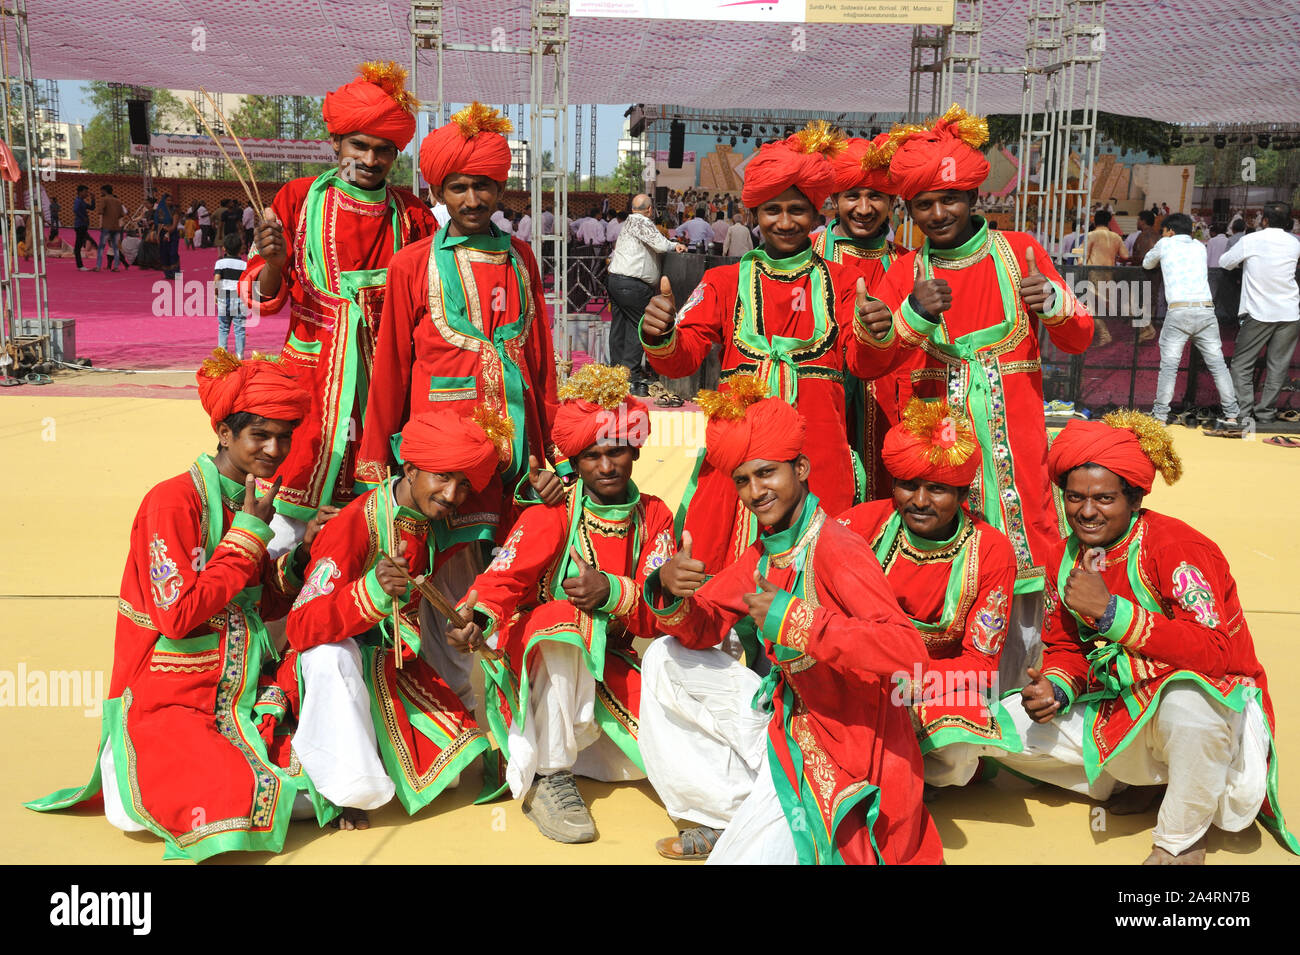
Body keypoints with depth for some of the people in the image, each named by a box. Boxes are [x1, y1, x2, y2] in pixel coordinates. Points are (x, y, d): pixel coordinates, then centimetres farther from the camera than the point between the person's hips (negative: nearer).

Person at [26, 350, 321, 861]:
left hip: (243, 694, 8)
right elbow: (177, 617, -21)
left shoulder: (251, 504, 10)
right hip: (169, 703, -7)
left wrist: (302, 553, -3)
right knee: (235, 805, -28)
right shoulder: (173, 502, -15)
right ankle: (131, 772, 4)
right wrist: (248, 536, -16)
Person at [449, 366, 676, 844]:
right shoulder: (551, 514, -10)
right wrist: (479, 614, -46)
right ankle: (548, 777, -26)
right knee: (566, 618, -38)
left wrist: (613, 591, -31)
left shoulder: (654, 517, 0)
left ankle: (575, 738, 14)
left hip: (607, 660, 4)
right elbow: (503, 577, -23)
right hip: (536, 653, -4)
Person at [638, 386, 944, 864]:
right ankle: (730, 816, 14)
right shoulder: (765, 551, 5)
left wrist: (798, 621, -37)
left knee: (746, 855, -21)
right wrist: (670, 591, -15)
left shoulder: (836, 549, -22)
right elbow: (702, 630, 7)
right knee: (665, 660, 8)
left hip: (834, 748, -9)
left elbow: (909, 653, -33)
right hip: (780, 714, 9)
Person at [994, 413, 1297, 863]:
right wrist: (1056, 689, -14)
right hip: (1114, 707, 6)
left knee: (1189, 698, -42)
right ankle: (1144, 779, 7)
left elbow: (1218, 651, -32)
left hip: (1208, 700, -6)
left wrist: (1109, 609, -37)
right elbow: (1065, 648, 10)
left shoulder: (1176, 546, -21)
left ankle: (1180, 841, -14)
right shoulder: (1064, 558, 0)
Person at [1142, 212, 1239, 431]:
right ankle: (1231, 418, 1)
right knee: (1218, 364, 4)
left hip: (1179, 310, -3)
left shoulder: (1165, 244, 12)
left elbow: (1147, 263, 28)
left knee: (1169, 366, -1)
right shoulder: (1200, 247, 21)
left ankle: (1160, 418, -4)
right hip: (1206, 309, 3)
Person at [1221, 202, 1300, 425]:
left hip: (1259, 313, -3)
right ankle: (1266, 413, 10)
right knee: (1278, 365, 8)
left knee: (1242, 364, 4)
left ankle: (1243, 413, -4)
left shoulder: (1251, 241, -5)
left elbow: (1224, 262, 5)